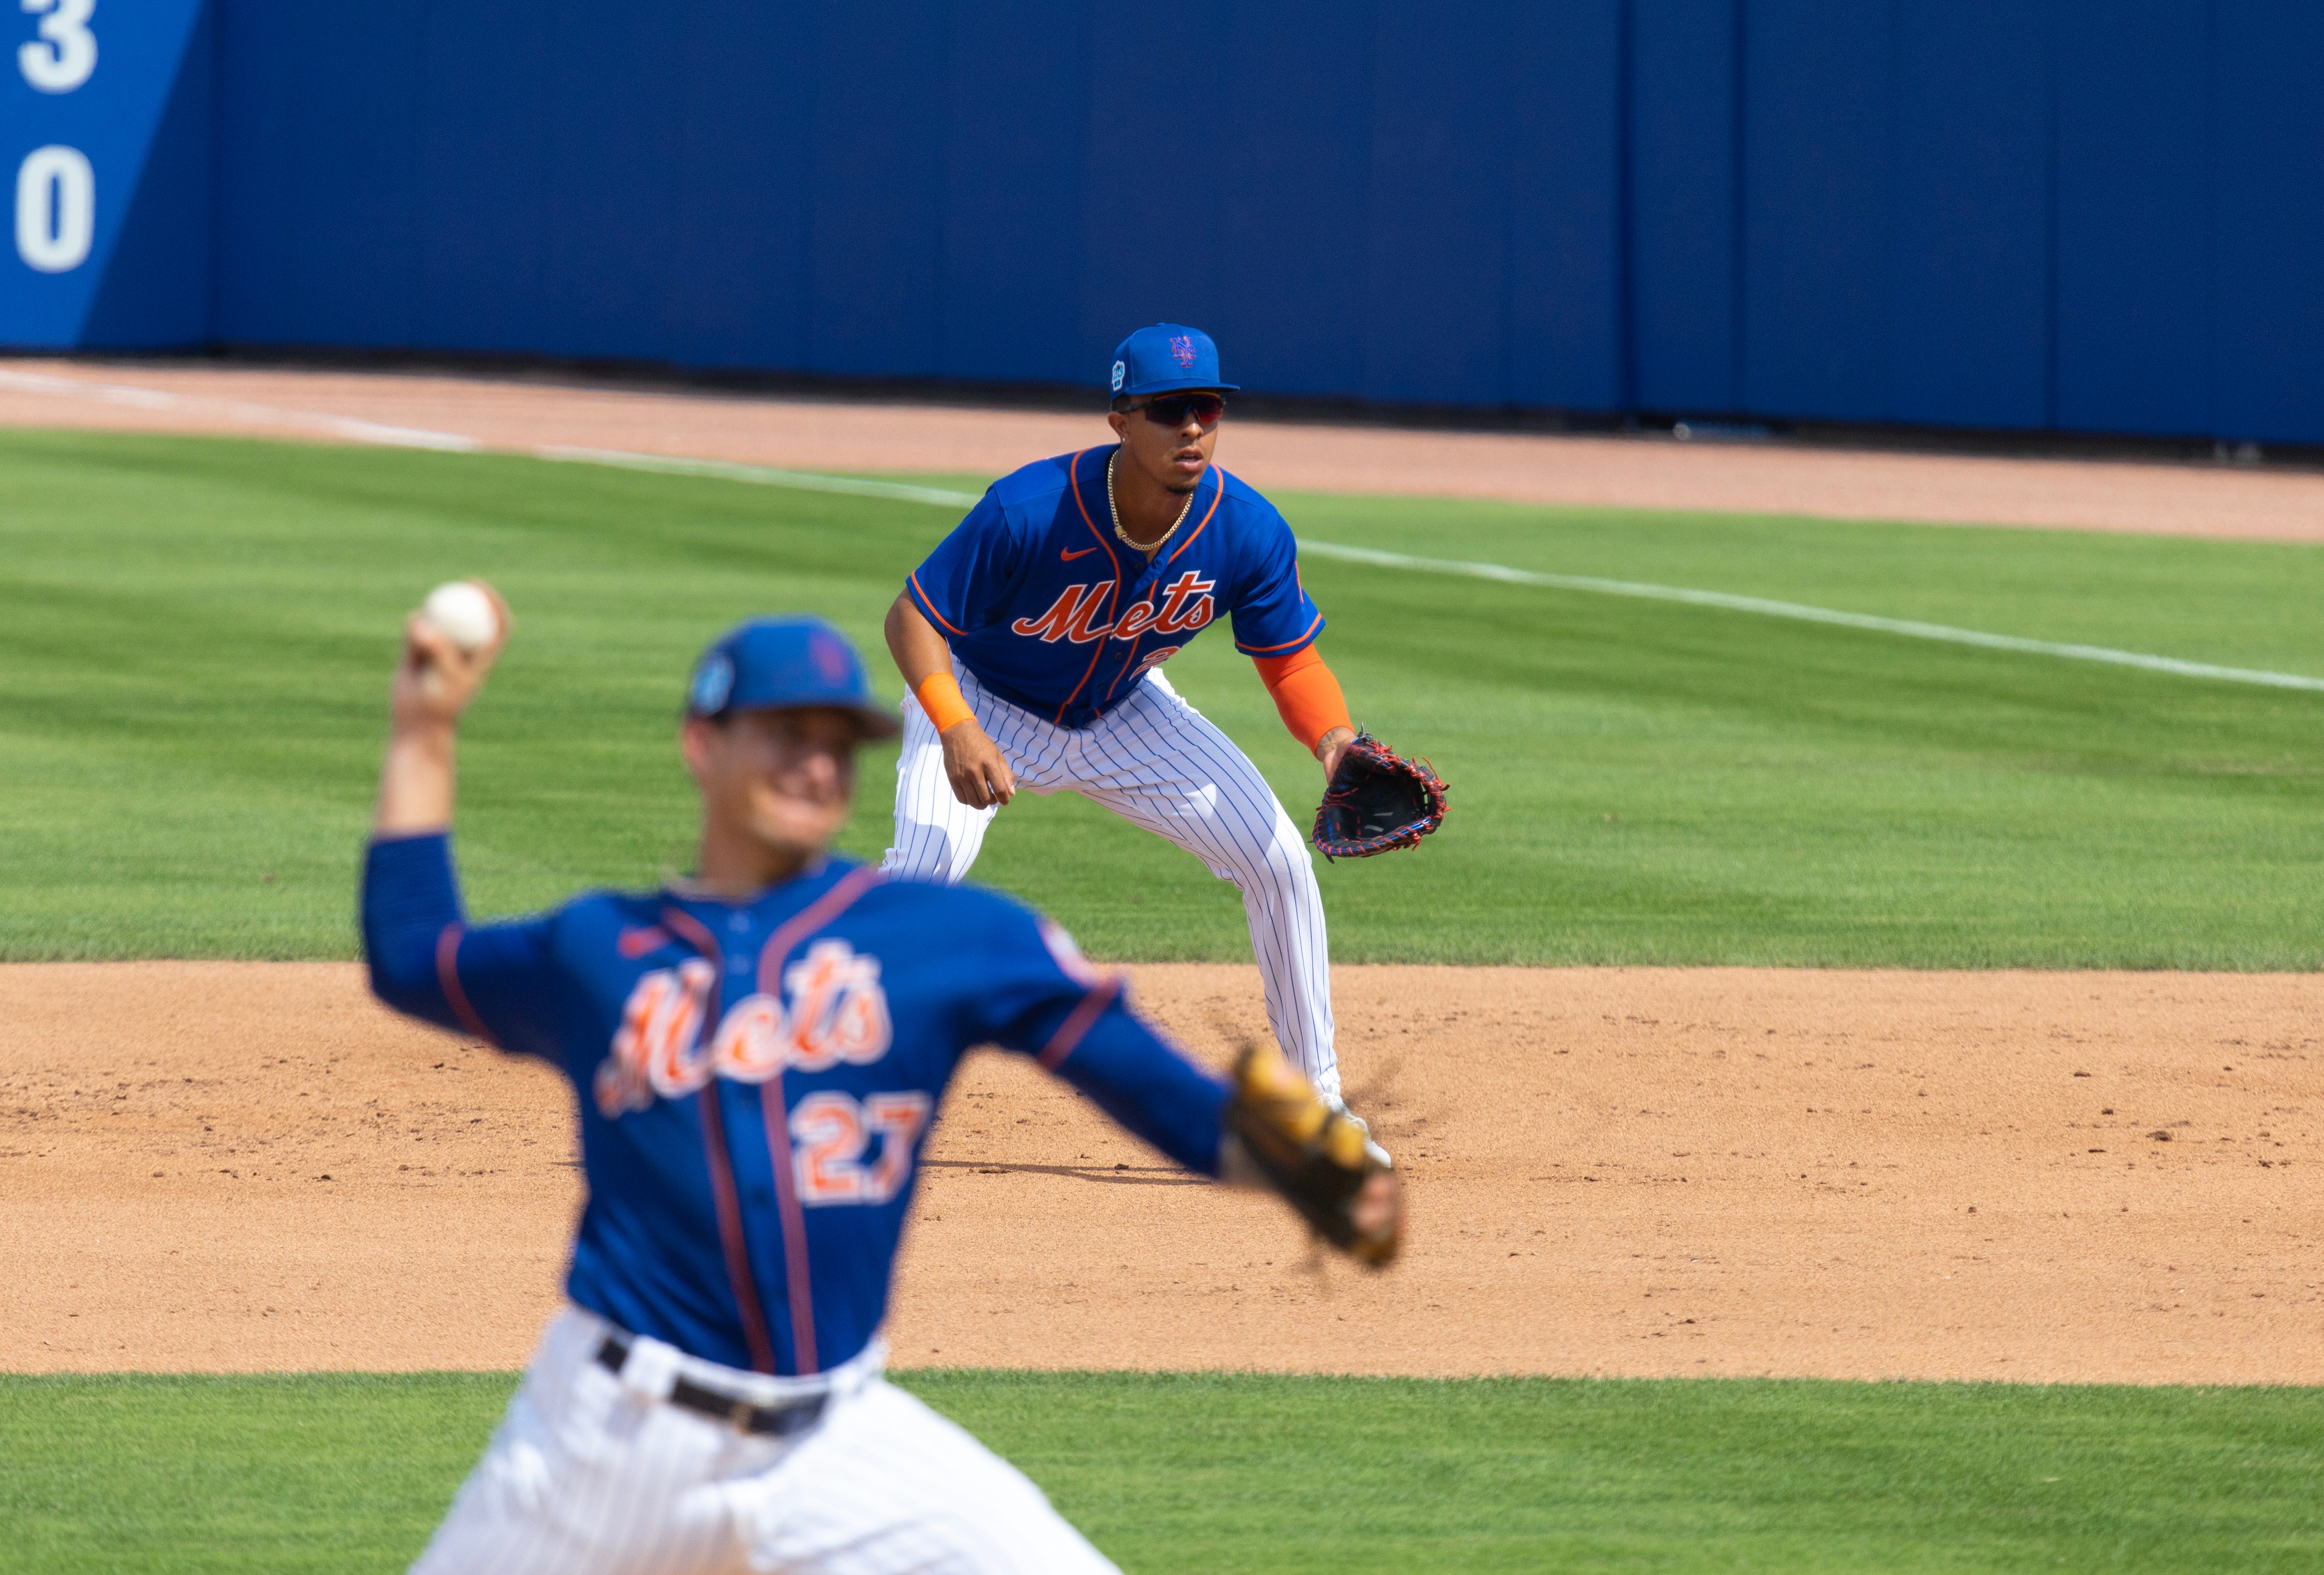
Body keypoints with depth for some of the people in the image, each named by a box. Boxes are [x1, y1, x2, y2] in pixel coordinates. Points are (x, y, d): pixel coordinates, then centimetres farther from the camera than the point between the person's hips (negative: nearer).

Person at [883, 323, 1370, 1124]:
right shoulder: (1026, 512, -35)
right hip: (983, 703, -4)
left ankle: (1319, 1098, 9)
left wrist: (1337, 746, -30)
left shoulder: (1249, 531, -23)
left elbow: (1290, 661, -9)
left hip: (1124, 714, 4)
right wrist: (956, 730, -44)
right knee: (926, 861, -29)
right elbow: (913, 618, -26)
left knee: (1278, 857, -7)